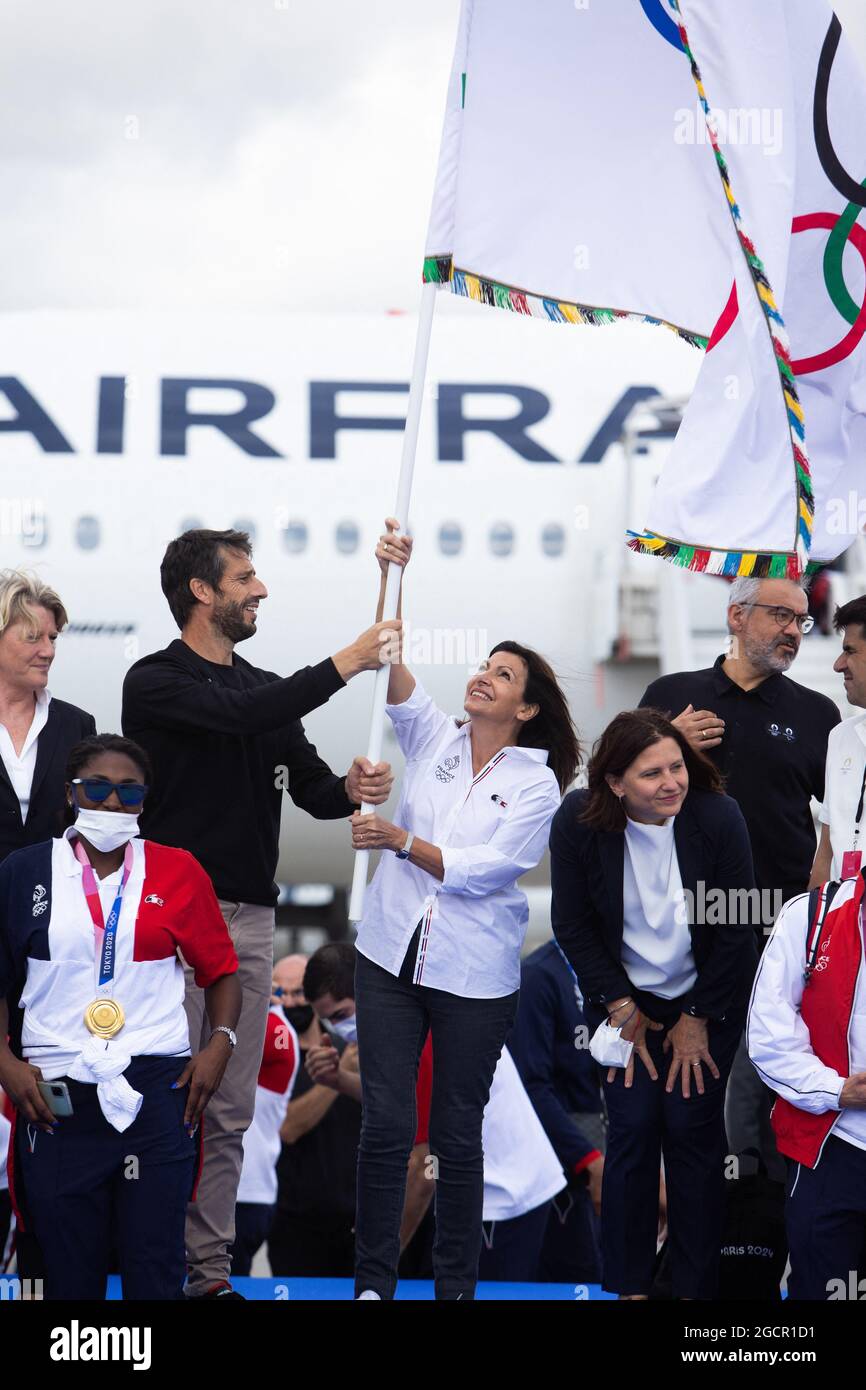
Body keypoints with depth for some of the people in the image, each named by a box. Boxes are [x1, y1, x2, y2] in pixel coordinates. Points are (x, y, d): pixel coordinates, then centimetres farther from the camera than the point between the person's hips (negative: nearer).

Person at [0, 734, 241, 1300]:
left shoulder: (177, 872, 6)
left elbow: (222, 970, 12)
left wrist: (220, 1043, -3)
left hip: (157, 1090, 0)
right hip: (55, 1098, 0)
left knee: (156, 1269, 0)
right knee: (69, 1272, 5)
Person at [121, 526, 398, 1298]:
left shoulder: (268, 690, 17)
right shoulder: (155, 683, -5)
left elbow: (311, 785, 12)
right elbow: (238, 714, -22)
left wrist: (350, 790, -11)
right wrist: (344, 664, -21)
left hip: (249, 919, 6)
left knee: (229, 1114, 6)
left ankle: (209, 1271, 10)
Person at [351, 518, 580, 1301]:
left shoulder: (537, 784, -3)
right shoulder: (433, 739, 5)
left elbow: (482, 870, -13)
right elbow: (391, 669, -10)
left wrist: (402, 841, -23)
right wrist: (390, 576, -22)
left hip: (474, 975, -2)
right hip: (392, 955, 2)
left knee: (458, 1135, 6)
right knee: (385, 1125, -2)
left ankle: (456, 1287, 17)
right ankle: (374, 1281, 6)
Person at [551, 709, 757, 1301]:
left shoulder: (718, 817, -22)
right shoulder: (579, 823, -19)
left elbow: (736, 931, -13)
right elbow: (572, 925, -8)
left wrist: (697, 1019, -8)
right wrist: (623, 1008, -8)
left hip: (708, 997, -1)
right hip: (624, 996, 1)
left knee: (693, 1127, -6)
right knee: (633, 1126, -7)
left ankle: (697, 1285, 5)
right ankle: (629, 1283, 5)